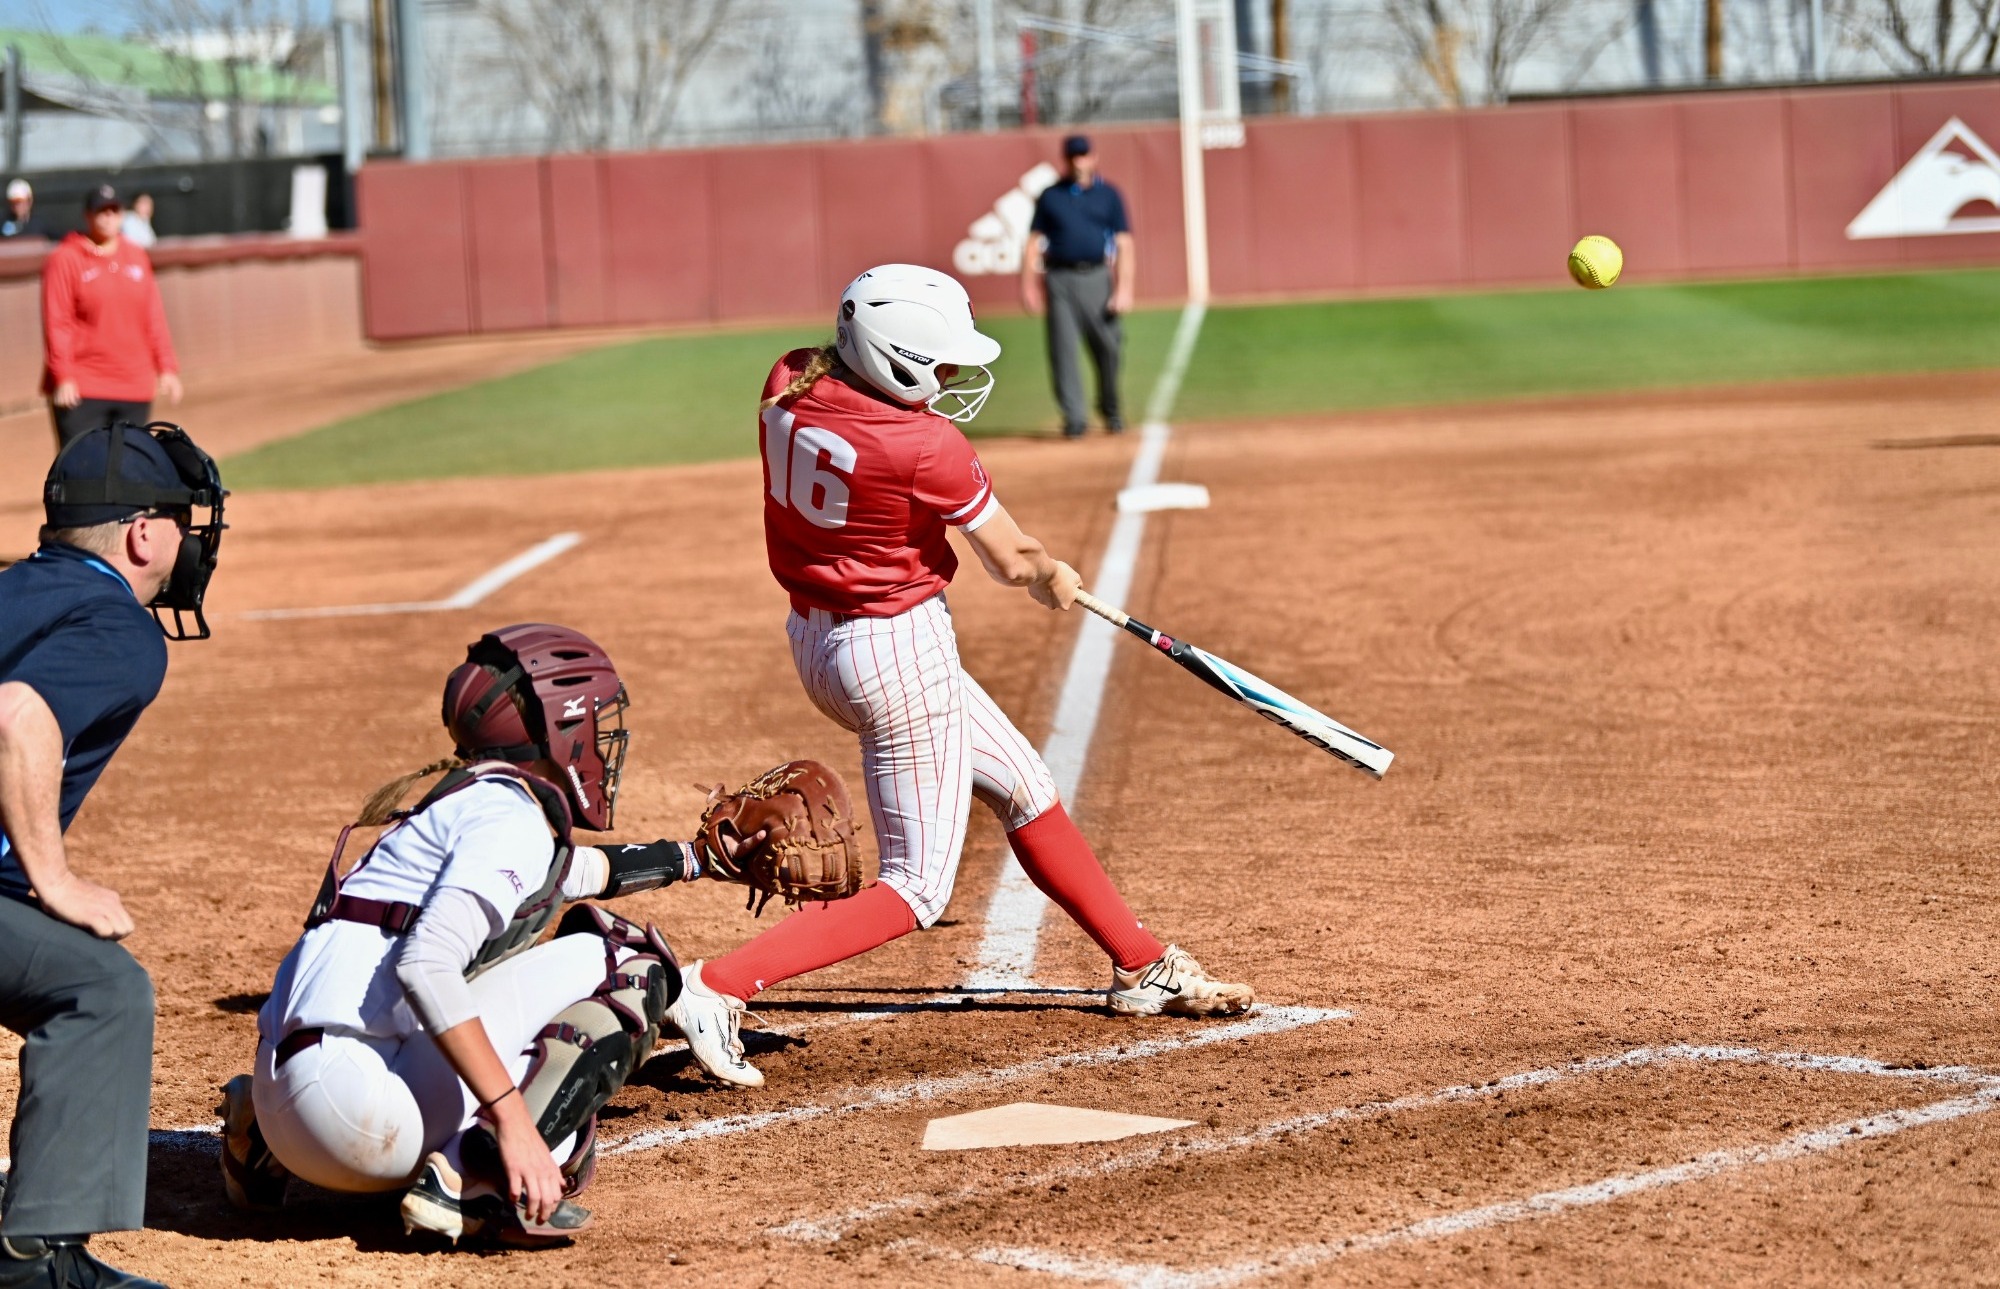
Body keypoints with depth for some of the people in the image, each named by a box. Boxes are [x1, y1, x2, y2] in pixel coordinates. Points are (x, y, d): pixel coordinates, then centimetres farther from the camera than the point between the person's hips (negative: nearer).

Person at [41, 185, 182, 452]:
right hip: (82, 391, -5)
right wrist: (63, 377, -17)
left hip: (135, 389, 5)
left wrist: (167, 368, 7)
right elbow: (56, 323, -9)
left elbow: (154, 317, 13)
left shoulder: (137, 257, 12)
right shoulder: (65, 259, -4)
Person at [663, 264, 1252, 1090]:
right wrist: (1053, 578, 15)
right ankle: (718, 987, -13)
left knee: (1023, 787, 22)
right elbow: (1012, 563, -9)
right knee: (917, 888, -1)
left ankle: (1142, 967, 34)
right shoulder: (929, 448, -23)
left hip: (817, 641, 9)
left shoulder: (789, 383, -6)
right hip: (899, 652, -9)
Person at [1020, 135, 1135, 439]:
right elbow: (1034, 243, 9)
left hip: (1097, 278, 0)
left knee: (1107, 346, 1)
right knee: (1063, 350, -6)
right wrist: (1029, 285, -1)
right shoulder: (1050, 196, 11)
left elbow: (1124, 245, 4)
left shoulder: (1108, 195, 8)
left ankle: (1110, 410, 22)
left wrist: (1124, 288, -6)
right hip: (1059, 280, 0)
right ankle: (1073, 417, -5)